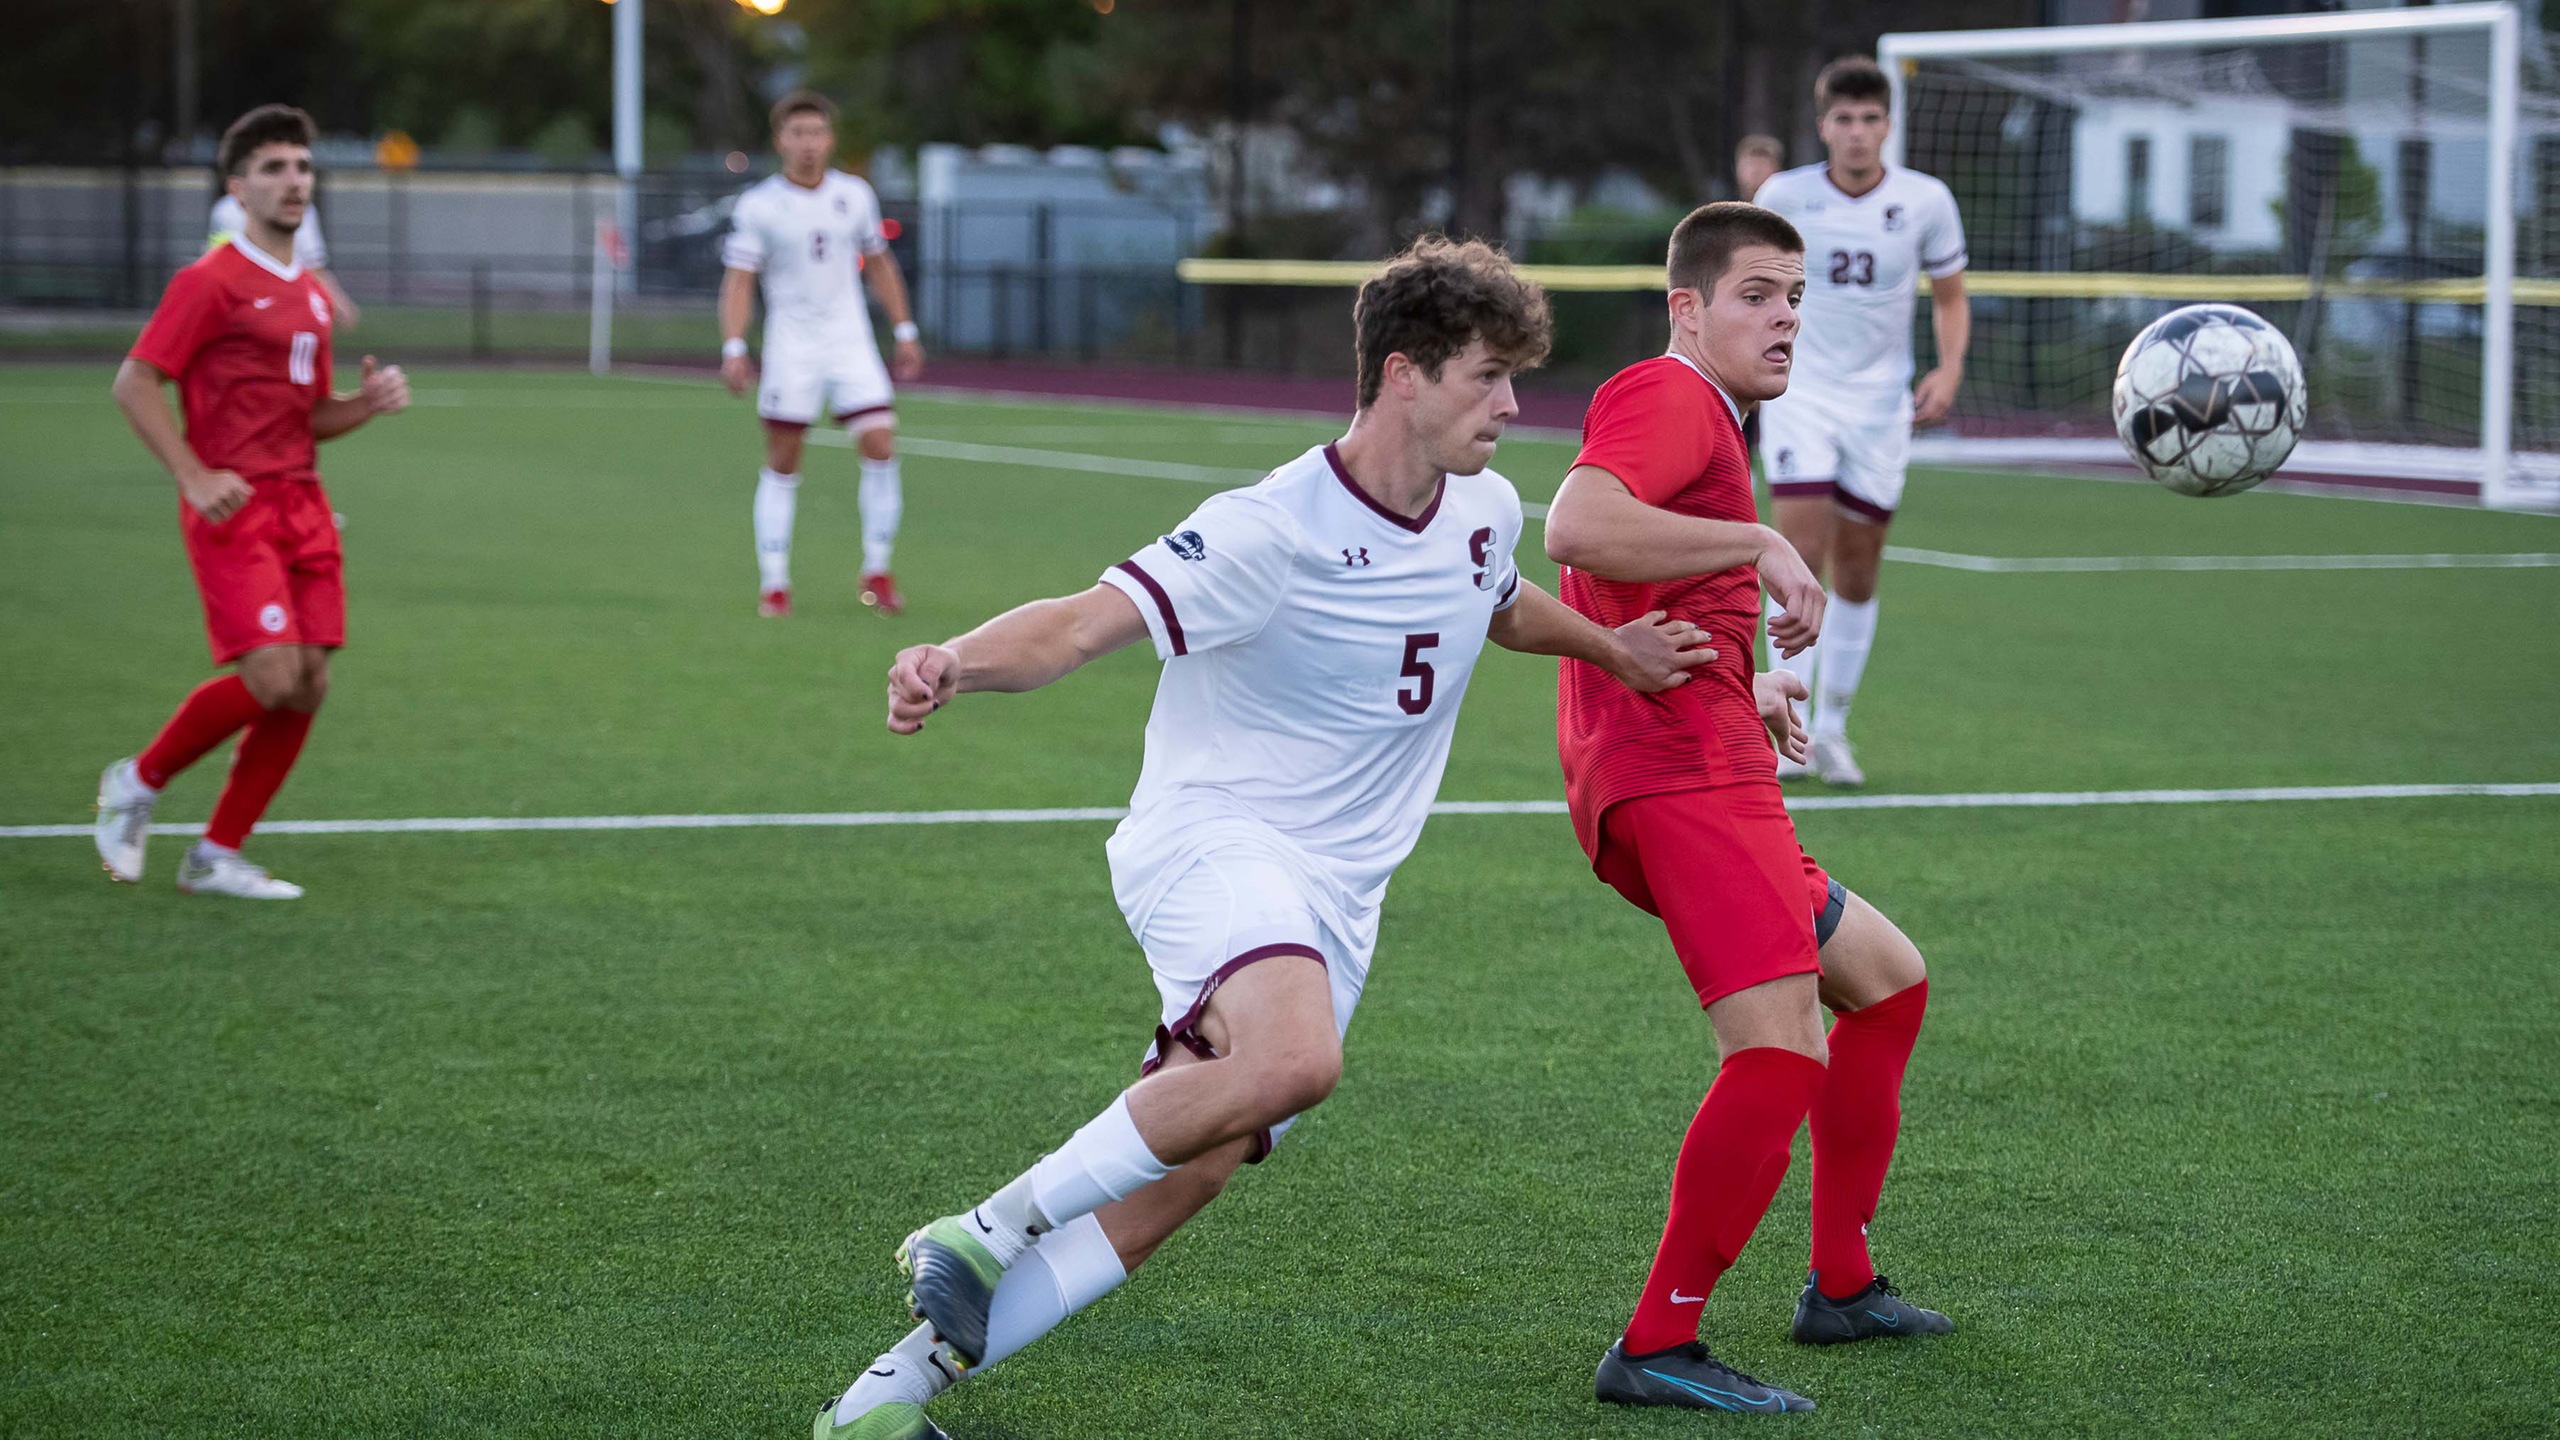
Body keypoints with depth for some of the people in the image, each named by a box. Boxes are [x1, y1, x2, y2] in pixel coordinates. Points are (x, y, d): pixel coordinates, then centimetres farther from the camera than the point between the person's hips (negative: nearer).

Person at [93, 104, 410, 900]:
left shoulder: (313, 297, 17)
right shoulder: (211, 282, -7)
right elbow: (134, 383, -9)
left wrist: (369, 401, 3)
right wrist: (195, 477, -16)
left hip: (302, 504, 8)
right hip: (235, 506, -7)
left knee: (309, 684, -1)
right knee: (271, 674, -18)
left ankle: (217, 855, 9)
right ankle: (138, 782, 5)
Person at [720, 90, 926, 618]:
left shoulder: (855, 195, 4)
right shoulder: (758, 205, -6)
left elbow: (879, 263, 16)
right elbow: (739, 278, -6)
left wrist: (904, 331, 14)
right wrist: (733, 347, -17)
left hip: (850, 341, 2)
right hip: (791, 346, -2)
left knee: (880, 445, -10)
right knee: (782, 462, 0)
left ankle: (877, 572, 1)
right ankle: (774, 585, 6)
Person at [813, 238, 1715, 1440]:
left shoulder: (1484, 511, 8)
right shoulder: (1272, 531, -17)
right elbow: (1082, 624, -25)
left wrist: (1612, 649, 24)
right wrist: (955, 663, -43)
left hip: (1337, 897, 7)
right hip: (1210, 837, -7)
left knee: (1174, 1187, -2)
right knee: (1295, 1057, -38)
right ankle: (994, 1230, -21)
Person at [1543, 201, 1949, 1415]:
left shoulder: (1703, 424, 29)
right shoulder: (1670, 397, -5)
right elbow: (1576, 526, -25)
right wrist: (1762, 545, -20)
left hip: (1704, 785, 11)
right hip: (1682, 775, -11)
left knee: (1886, 980, 24)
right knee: (1784, 1050, -23)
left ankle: (1841, 1288, 29)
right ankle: (1658, 1349, -22)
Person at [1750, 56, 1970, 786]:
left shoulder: (1925, 201, -2)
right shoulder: (1783, 195, -4)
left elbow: (1950, 297, 9)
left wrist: (1949, 370, -7)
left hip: (1879, 401, 2)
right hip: (1799, 393, -2)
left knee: (1857, 571, 6)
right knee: (1803, 551, -16)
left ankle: (1832, 731, 18)